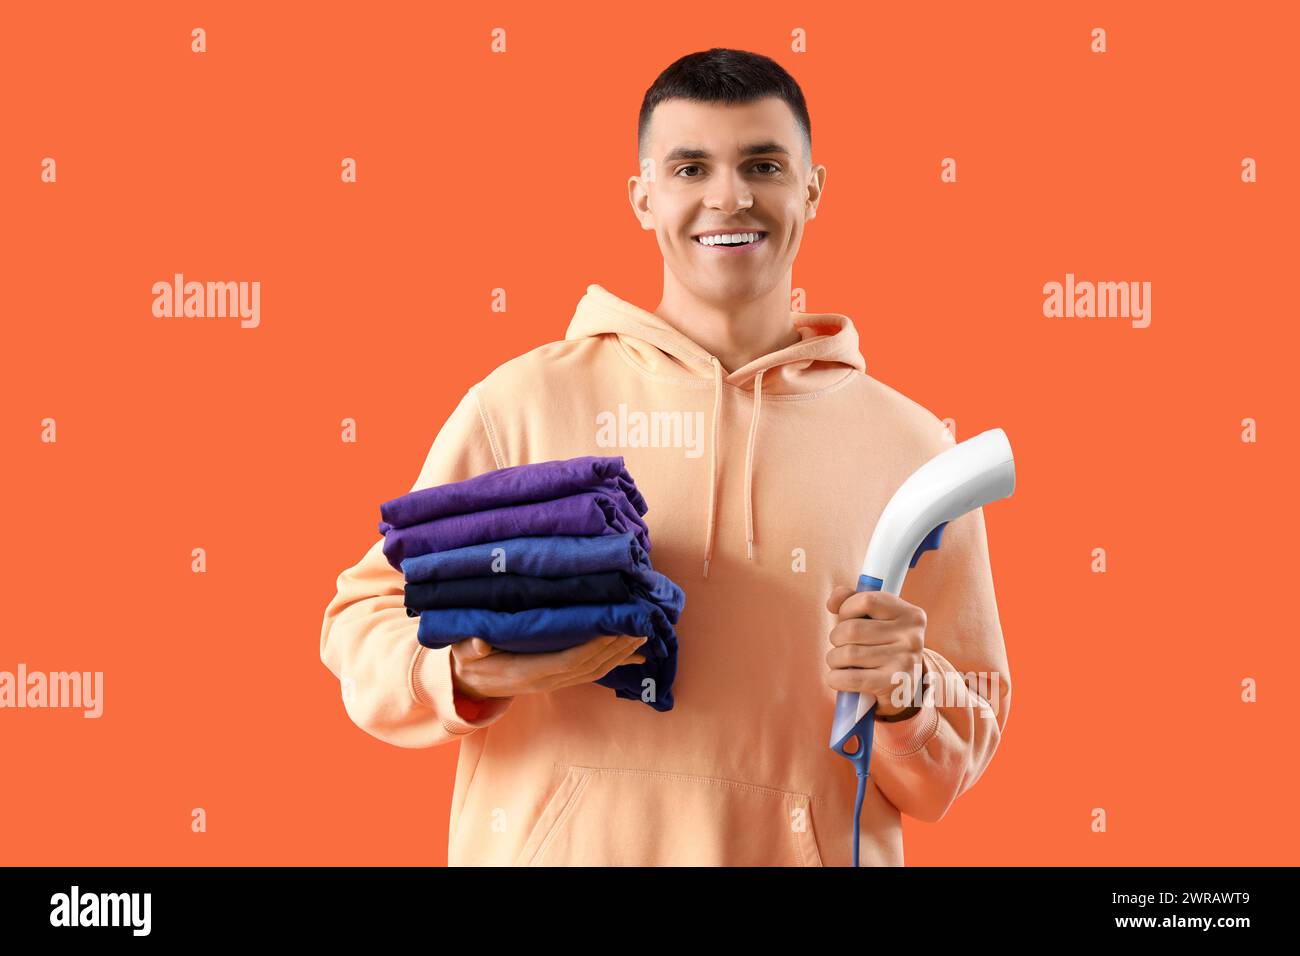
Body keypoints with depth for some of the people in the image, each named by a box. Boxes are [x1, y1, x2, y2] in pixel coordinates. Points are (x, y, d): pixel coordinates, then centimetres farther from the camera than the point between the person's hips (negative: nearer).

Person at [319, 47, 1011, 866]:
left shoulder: (911, 447, 3)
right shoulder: (528, 402, -1)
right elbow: (364, 624, 1)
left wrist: (907, 698, -12)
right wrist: (469, 674, -17)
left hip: (805, 850, 1)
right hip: (548, 846, -1)